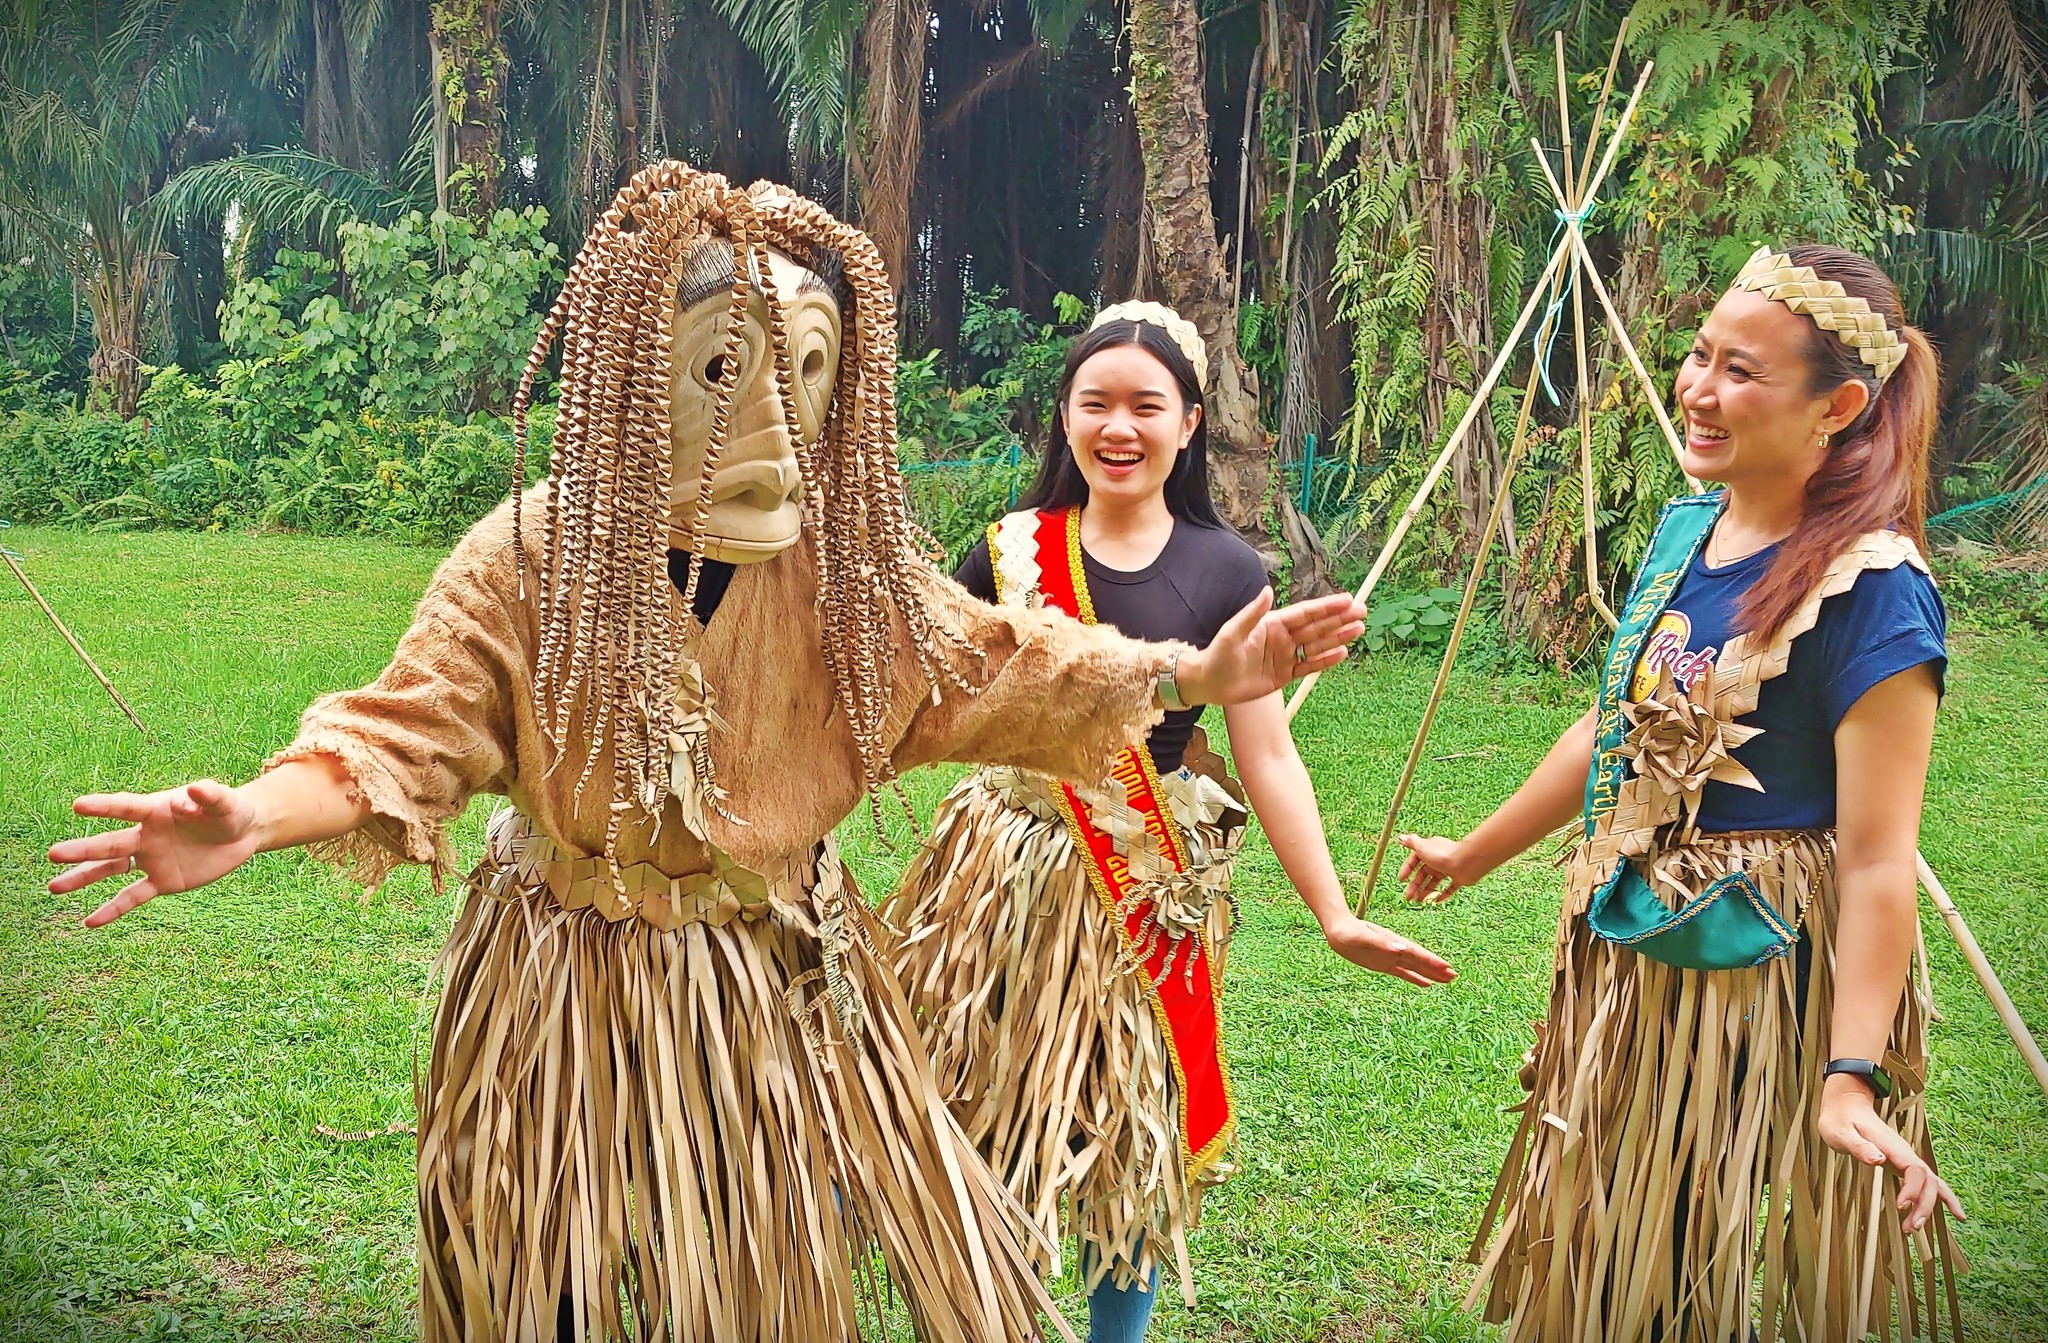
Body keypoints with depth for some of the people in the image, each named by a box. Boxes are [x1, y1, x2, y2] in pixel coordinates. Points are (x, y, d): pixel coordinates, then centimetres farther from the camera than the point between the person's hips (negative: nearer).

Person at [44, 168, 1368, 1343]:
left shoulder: (851, 562, -5)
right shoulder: (534, 555, -15)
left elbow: (988, 670, 3)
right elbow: (411, 728, -16)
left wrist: (1190, 673, -4)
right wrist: (255, 816, -35)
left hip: (787, 979, 3)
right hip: (572, 993, -2)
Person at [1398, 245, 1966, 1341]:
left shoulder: (1869, 591, -19)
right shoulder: (1685, 528, 4)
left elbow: (1875, 863, -22)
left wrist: (1852, 1076, -26)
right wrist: (1474, 854, 24)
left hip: (1758, 974, -7)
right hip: (1624, 948, 8)